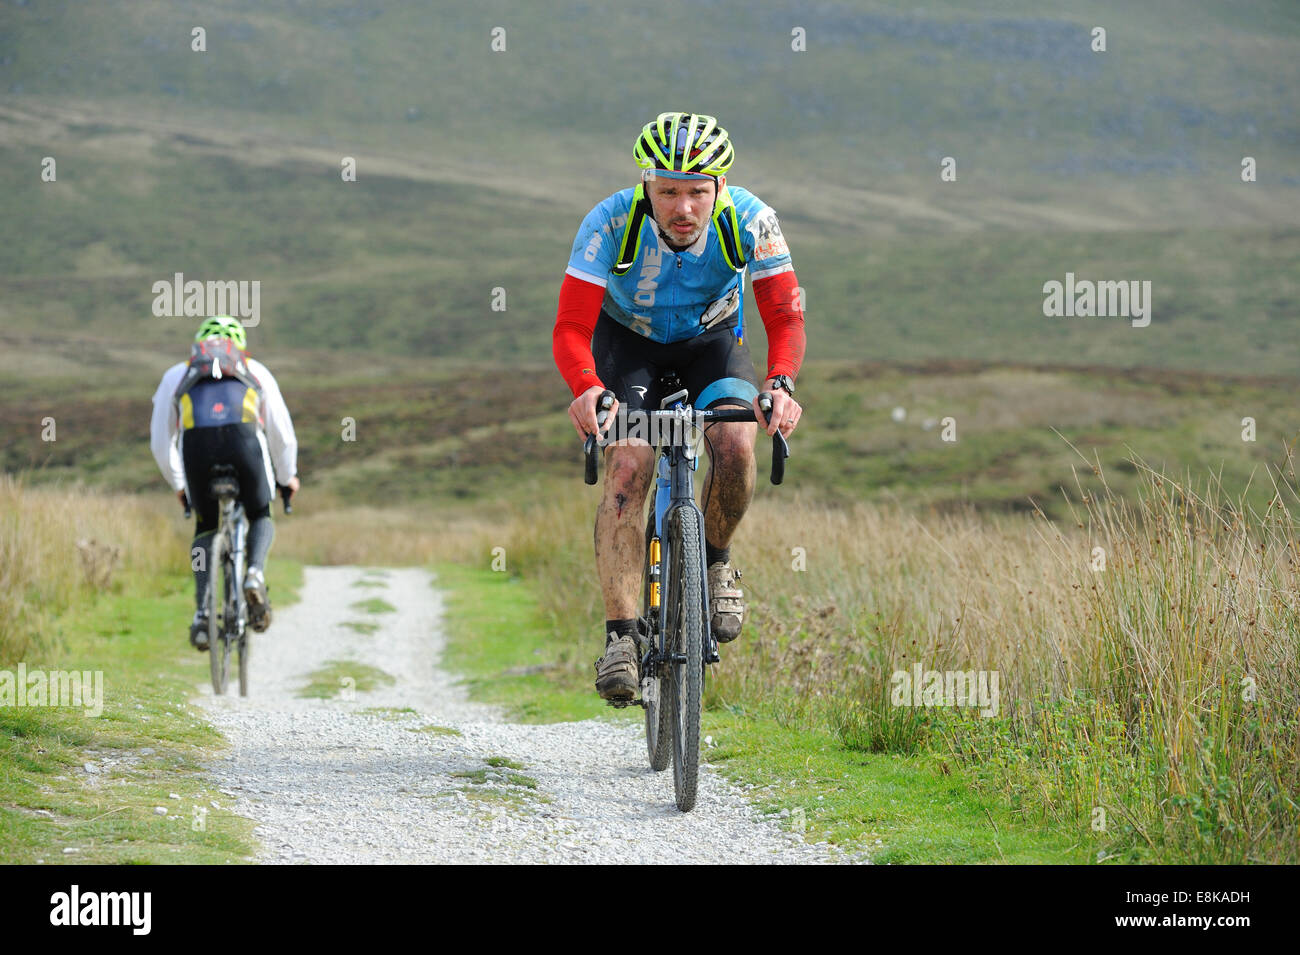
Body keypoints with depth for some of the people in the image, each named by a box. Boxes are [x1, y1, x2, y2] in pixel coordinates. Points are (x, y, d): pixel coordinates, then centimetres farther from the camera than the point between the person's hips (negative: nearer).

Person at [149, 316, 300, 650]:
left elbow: (160, 441, 35)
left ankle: (202, 610, 2)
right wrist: (287, 477, 49)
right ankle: (255, 574, -7)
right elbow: (281, 431, 34)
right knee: (260, 518, 23)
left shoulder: (176, 375, 33)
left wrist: (179, 484, 49)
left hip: (196, 445, 1)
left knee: (206, 528, 22)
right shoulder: (255, 371, 32)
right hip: (244, 440, -1)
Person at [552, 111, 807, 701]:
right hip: (628, 340, -1)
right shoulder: (611, 223, -31)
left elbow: (784, 315, -25)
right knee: (627, 466, -23)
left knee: (734, 444, -26)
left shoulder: (749, 221, -29)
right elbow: (570, 328, -31)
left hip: (712, 340, 1)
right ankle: (620, 636, -22)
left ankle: (715, 561, 3)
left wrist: (781, 384, -45)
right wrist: (586, 387, -52)